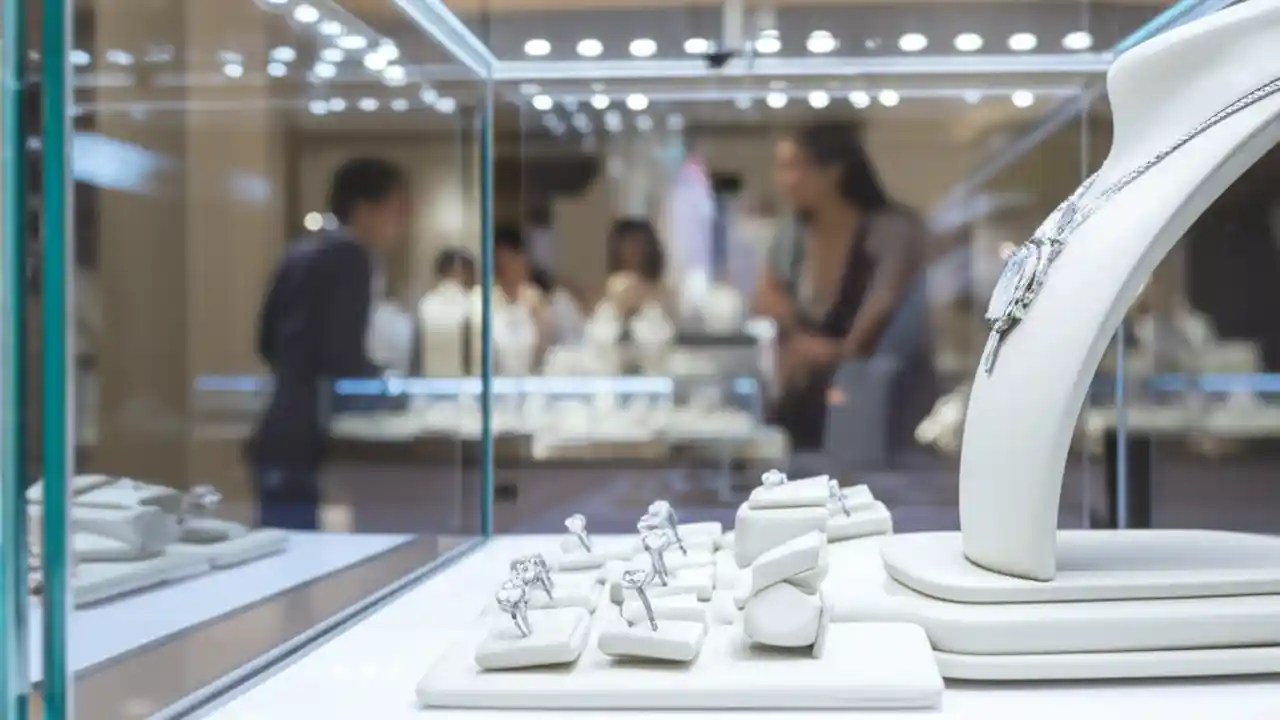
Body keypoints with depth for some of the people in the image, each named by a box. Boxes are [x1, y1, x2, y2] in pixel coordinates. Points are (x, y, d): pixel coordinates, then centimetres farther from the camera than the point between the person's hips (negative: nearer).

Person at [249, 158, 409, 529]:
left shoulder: (302, 253, 16)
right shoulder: (350, 256, -10)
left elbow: (269, 344, 21)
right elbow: (342, 356, -17)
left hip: (278, 443, 9)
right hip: (308, 450, -9)